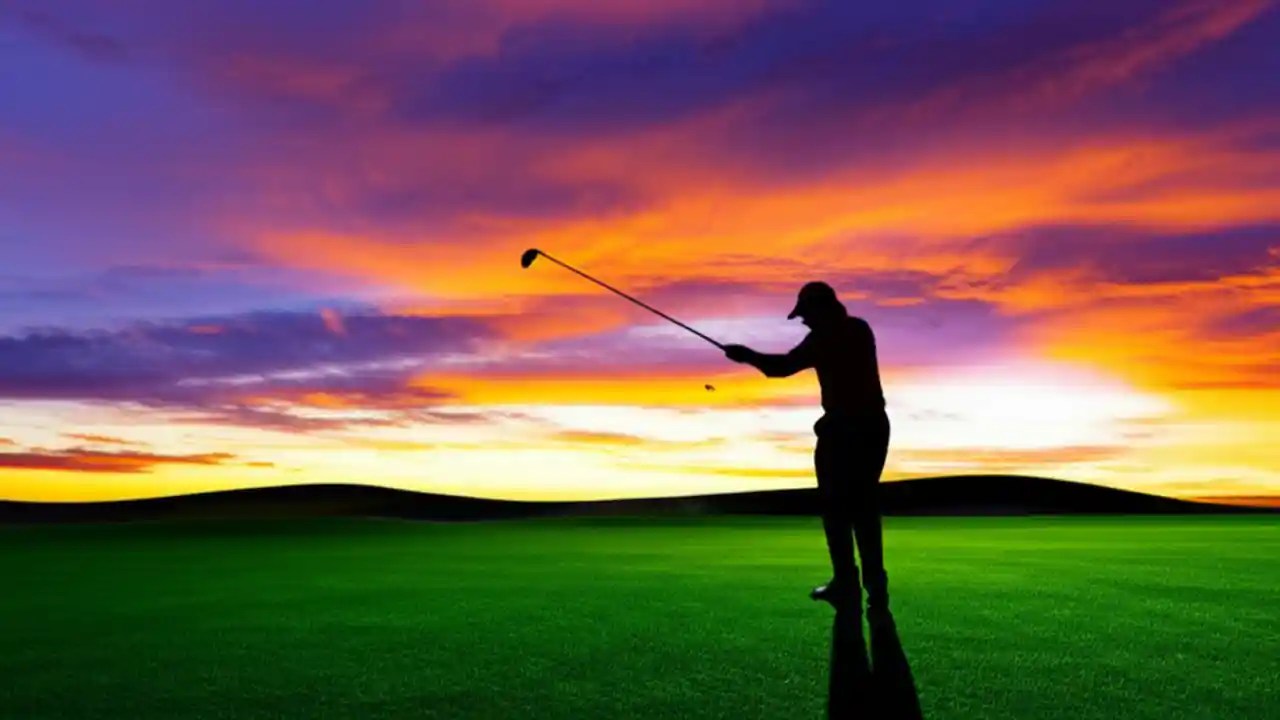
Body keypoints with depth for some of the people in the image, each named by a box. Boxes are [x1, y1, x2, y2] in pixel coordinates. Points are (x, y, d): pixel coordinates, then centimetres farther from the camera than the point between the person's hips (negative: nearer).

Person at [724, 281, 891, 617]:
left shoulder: (824, 337, -10)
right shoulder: (859, 329, 14)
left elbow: (783, 367, -16)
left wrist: (746, 355, -1)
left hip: (844, 429, -8)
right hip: (872, 426, 8)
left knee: (836, 506, 2)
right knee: (863, 505, 12)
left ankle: (846, 582, 1)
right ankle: (875, 586, 8)